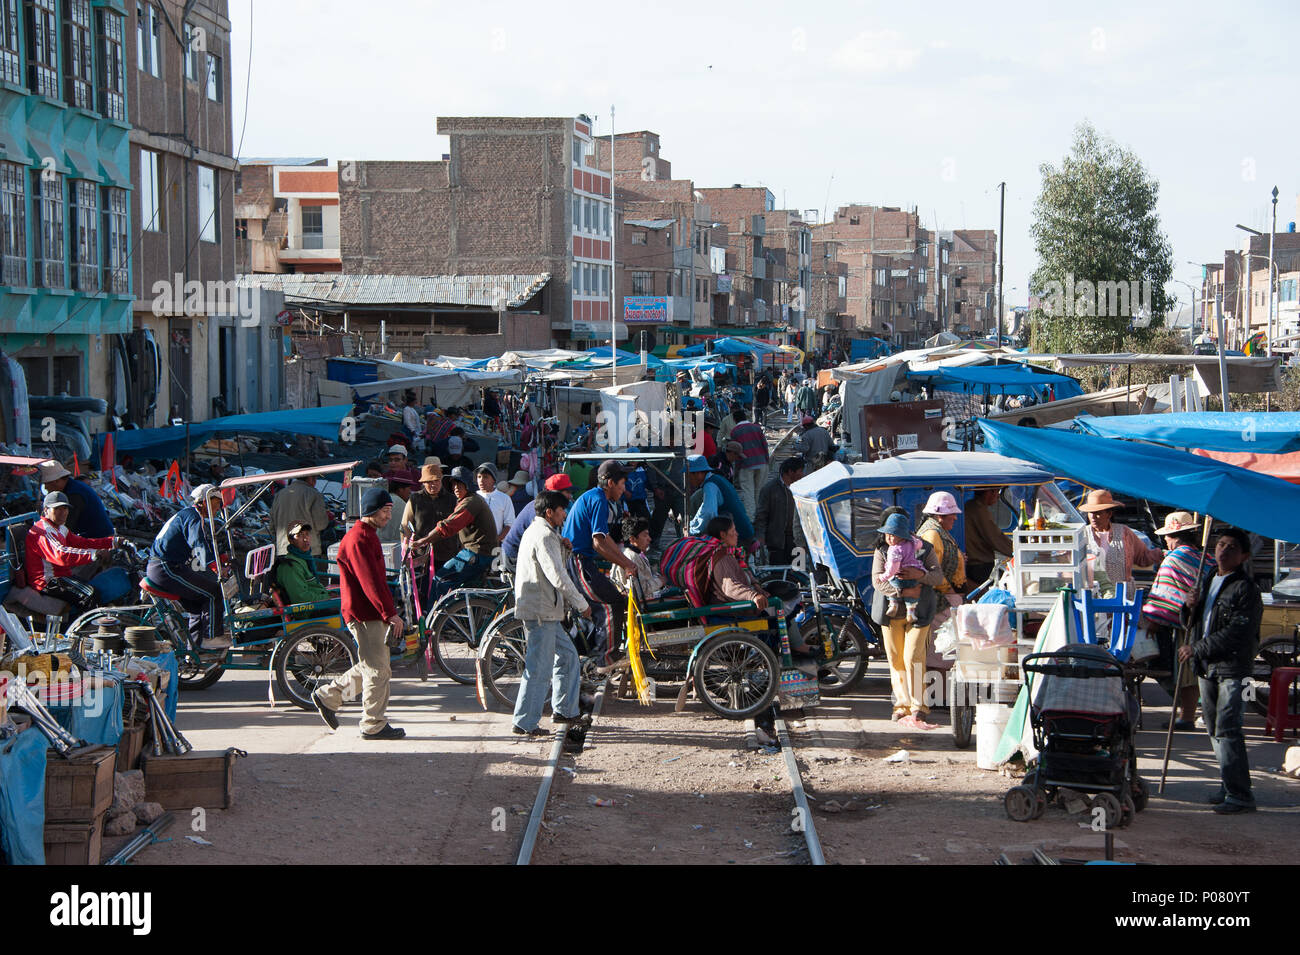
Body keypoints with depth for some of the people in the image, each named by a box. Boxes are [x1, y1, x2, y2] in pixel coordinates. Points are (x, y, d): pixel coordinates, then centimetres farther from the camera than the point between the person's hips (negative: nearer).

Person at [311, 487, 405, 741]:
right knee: (377, 670, -5)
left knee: (372, 667, 15)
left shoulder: (368, 536, 18)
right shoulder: (358, 539, -16)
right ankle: (374, 725, 2)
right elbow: (370, 582, -22)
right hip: (364, 615, -10)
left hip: (373, 614, 10)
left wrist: (390, 610, 21)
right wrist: (390, 613, -23)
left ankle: (327, 696, 25)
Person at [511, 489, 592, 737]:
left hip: (544, 611, 11)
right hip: (540, 612, -11)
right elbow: (558, 577, -22)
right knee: (539, 668, -5)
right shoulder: (544, 536, -17)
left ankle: (564, 710, 24)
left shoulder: (535, 531, 17)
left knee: (567, 656, 17)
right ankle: (524, 722, 0)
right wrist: (582, 605, -13)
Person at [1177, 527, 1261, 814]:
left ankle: (1240, 794, -12)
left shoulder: (1245, 588, -9)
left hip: (1233, 669, -8)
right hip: (1207, 668, 8)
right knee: (1215, 730, 11)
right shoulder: (1208, 582, 17)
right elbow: (1198, 624, 26)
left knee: (1227, 730, -13)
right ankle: (1229, 784, 22)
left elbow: (1237, 633, -18)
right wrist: (1193, 609, 2)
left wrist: (1197, 649, -16)